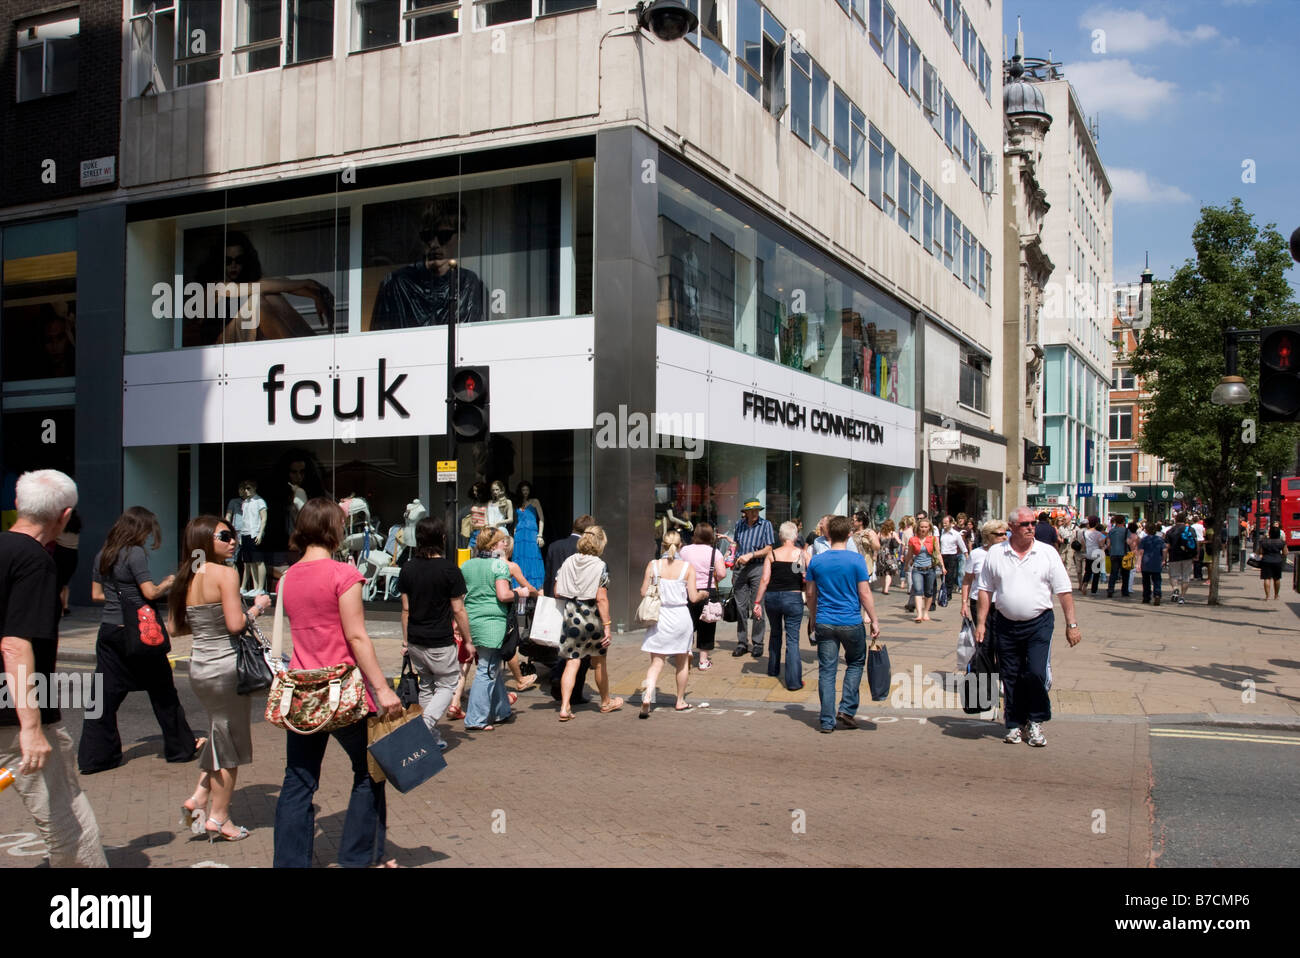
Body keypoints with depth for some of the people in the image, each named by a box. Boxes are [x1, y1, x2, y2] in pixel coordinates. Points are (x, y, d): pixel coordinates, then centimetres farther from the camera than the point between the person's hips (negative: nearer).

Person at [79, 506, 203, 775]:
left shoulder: (102, 555, 9)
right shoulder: (135, 554, -13)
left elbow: (96, 594, 15)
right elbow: (150, 592, -15)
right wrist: (168, 582, 3)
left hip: (108, 630, 6)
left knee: (106, 694, 8)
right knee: (162, 691, 8)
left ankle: (94, 756, 6)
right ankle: (181, 747, 19)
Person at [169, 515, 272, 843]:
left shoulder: (186, 577, 7)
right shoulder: (225, 573, -15)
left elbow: (174, 628, 11)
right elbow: (236, 624, -21)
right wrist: (257, 607, -4)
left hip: (198, 666, 7)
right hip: (226, 666, -7)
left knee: (220, 735, 25)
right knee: (230, 743, 7)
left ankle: (199, 798, 20)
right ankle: (218, 818, 15)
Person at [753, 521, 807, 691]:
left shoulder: (772, 554, 0)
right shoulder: (801, 554, -3)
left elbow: (765, 580, -4)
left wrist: (757, 602, -1)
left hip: (772, 597, 2)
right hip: (793, 597, -2)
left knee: (775, 633, 24)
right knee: (792, 639, 0)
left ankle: (773, 669, 37)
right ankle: (794, 681, -6)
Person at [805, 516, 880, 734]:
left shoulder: (816, 561, 1)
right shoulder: (856, 560, -8)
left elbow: (810, 594, 7)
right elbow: (865, 594, -8)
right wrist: (874, 621, 1)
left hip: (825, 623, 2)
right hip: (851, 623, -2)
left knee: (826, 671, 6)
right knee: (855, 664, 19)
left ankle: (827, 721, 7)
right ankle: (847, 709, 10)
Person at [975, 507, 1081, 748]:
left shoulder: (1048, 553, 0)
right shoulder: (995, 553, 3)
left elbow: (1064, 591, 1)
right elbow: (985, 590, 7)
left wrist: (1071, 624, -2)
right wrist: (981, 622, 2)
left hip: (1039, 623, -1)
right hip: (1006, 624, 2)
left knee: (1036, 673, -11)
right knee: (1010, 678, 7)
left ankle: (1036, 722, 10)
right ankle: (1015, 725, 21)